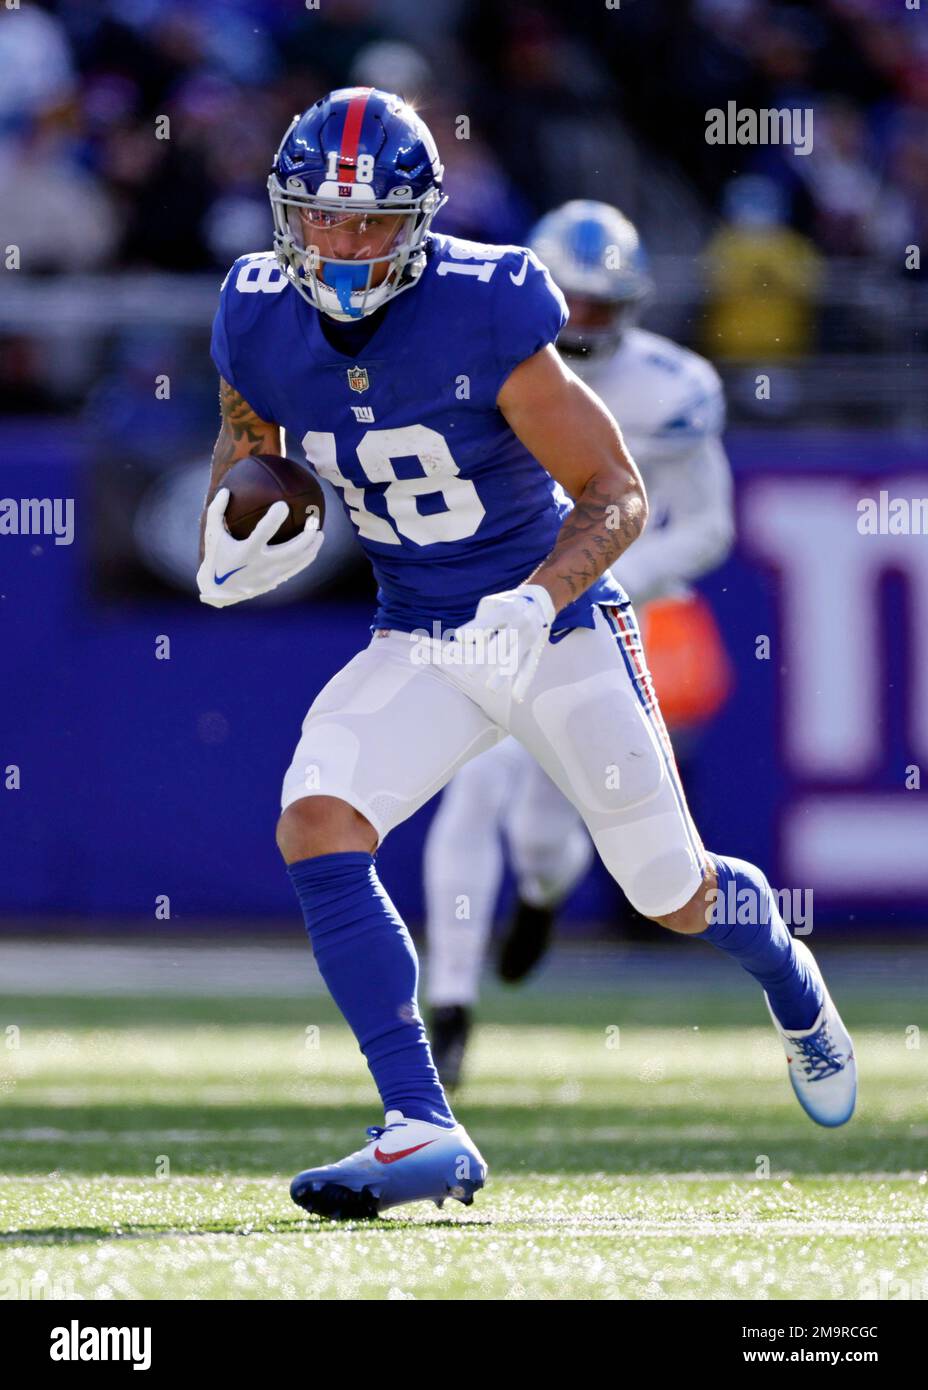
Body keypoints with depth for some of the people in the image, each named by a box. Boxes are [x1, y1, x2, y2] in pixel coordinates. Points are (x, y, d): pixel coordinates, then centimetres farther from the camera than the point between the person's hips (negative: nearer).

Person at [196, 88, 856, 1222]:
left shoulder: (486, 317, -24)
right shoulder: (262, 320, -10)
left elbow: (617, 493, -19)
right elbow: (246, 435, 15)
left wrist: (535, 603, -35)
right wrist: (227, 532, -6)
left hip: (558, 630, -4)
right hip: (416, 646, 4)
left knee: (676, 897, 9)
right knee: (315, 828, -22)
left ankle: (794, 988, 47)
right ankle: (422, 1133, -22)